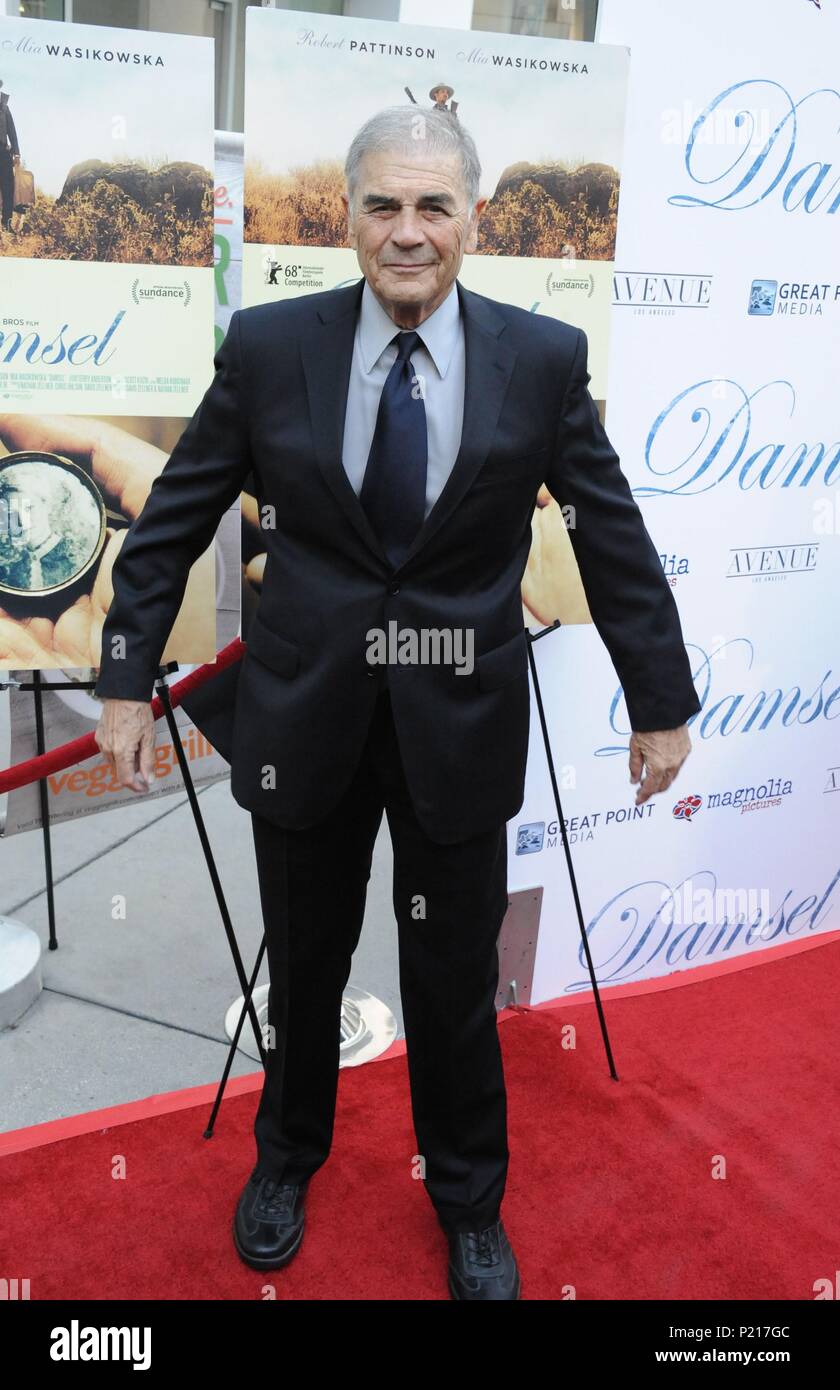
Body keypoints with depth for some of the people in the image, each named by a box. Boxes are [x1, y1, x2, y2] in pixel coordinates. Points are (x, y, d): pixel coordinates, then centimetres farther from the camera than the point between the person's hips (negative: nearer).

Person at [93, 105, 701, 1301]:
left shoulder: (543, 359, -5)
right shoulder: (268, 346, -4)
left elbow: (616, 541, 2)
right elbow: (172, 523, 2)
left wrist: (662, 704, 5)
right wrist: (128, 678, 1)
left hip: (461, 724, 0)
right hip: (305, 712, 1)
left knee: (456, 982, 13)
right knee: (303, 966, 18)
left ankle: (470, 1205, 40)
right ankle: (288, 1156, 47)